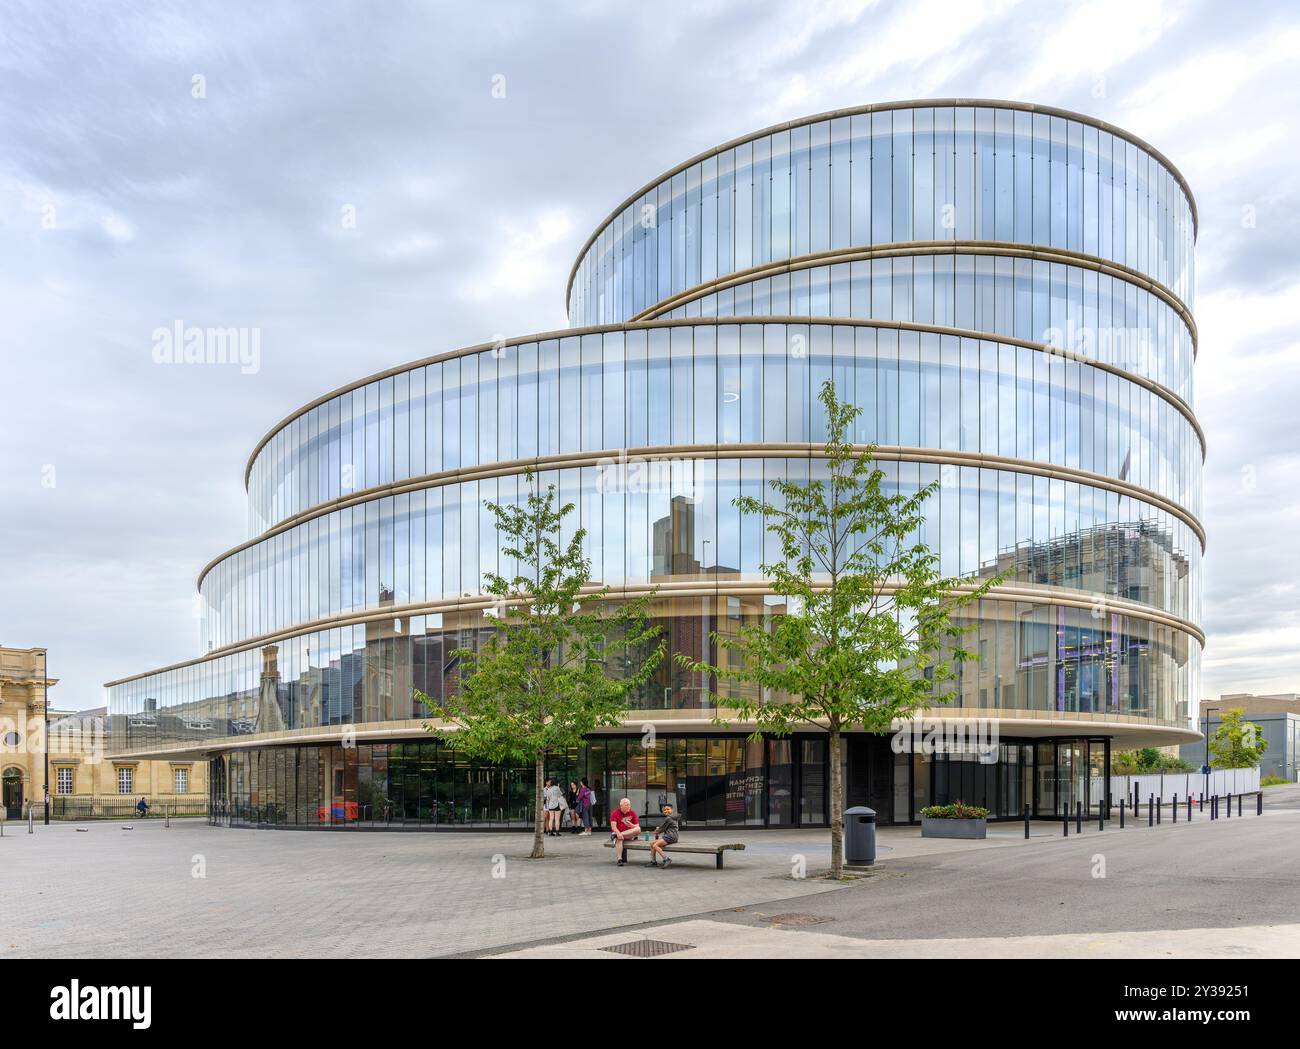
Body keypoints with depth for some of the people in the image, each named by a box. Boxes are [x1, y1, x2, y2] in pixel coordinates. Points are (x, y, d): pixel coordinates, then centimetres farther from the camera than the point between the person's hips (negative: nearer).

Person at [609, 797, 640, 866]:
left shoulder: (632, 813, 7)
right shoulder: (615, 813, 1)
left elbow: (637, 827, 4)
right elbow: (613, 826, -11)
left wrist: (631, 825, -19)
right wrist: (618, 833, -30)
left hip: (629, 834, 3)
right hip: (619, 833, -3)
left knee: (638, 830, -28)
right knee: (619, 839, -38)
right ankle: (620, 859, -46)